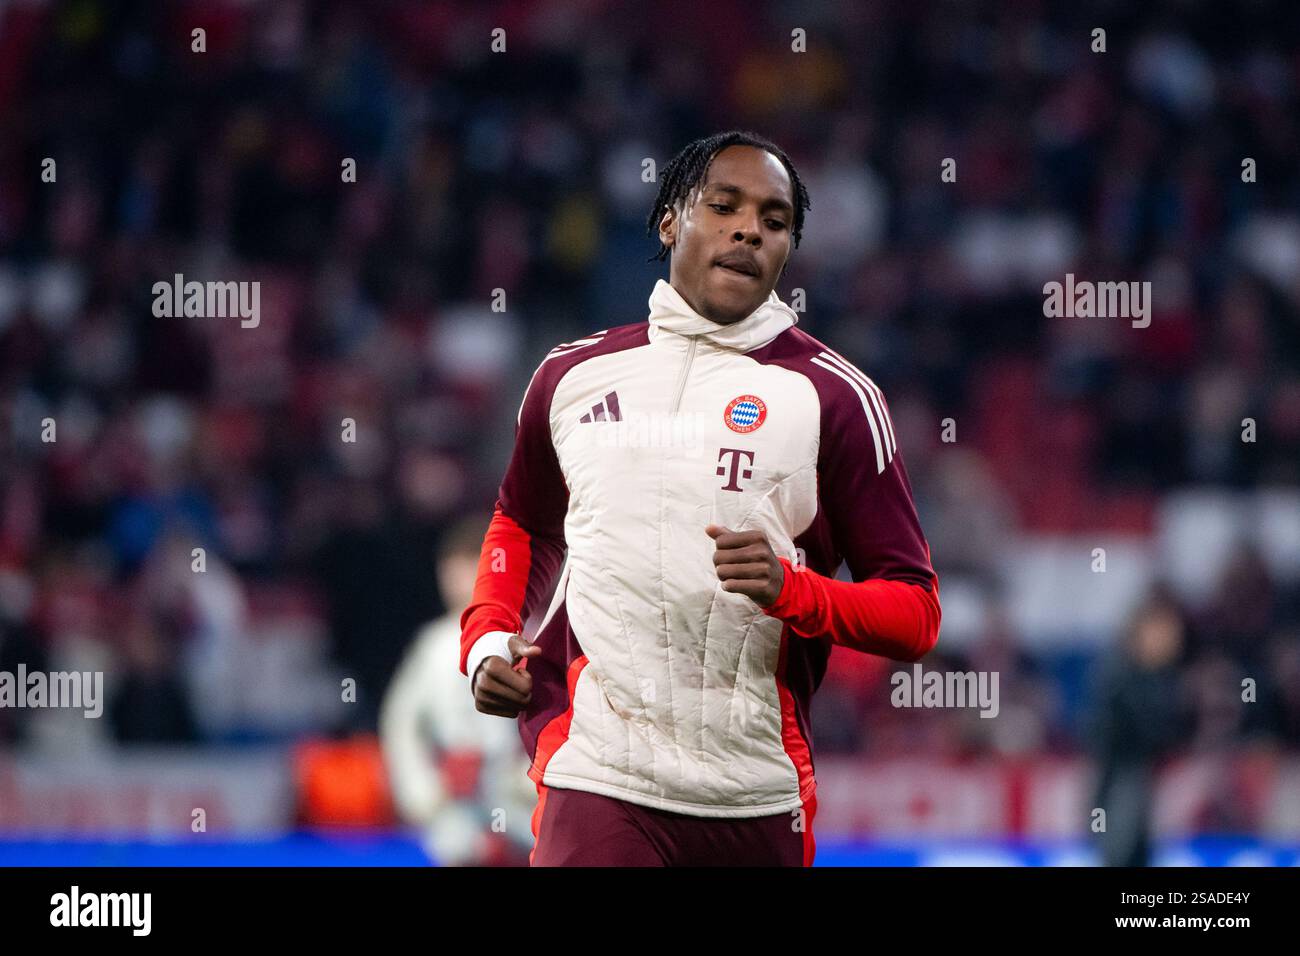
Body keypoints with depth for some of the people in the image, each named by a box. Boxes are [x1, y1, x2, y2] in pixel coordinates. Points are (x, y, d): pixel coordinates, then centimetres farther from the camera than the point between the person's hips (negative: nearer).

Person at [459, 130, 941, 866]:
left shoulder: (834, 396, 3)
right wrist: (486, 637, 12)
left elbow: (916, 615, 2)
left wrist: (790, 591, -16)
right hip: (598, 779, 0)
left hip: (759, 798, 0)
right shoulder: (573, 375, 12)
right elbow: (523, 525, 30)